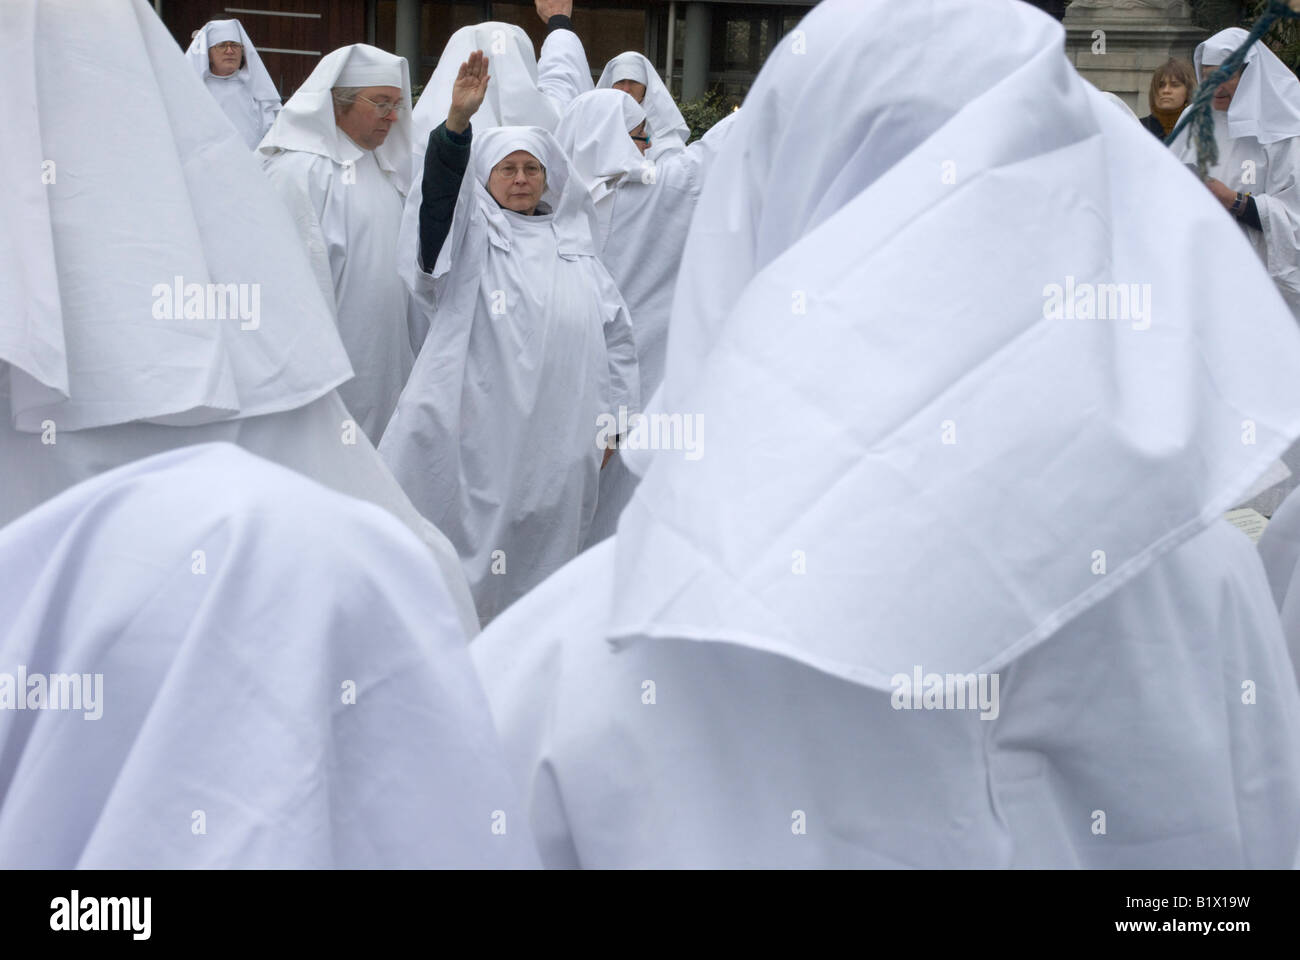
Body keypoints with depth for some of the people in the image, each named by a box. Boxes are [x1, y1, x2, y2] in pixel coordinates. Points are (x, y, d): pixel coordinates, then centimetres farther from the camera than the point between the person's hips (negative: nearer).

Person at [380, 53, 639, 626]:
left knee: (538, 556, 6)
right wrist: (458, 120, -30)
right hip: (473, 434, -3)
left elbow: (615, 335, 18)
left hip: (555, 443, 3)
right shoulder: (468, 235, 8)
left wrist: (610, 418, 11)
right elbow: (441, 187, -13)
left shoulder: (575, 249, 18)